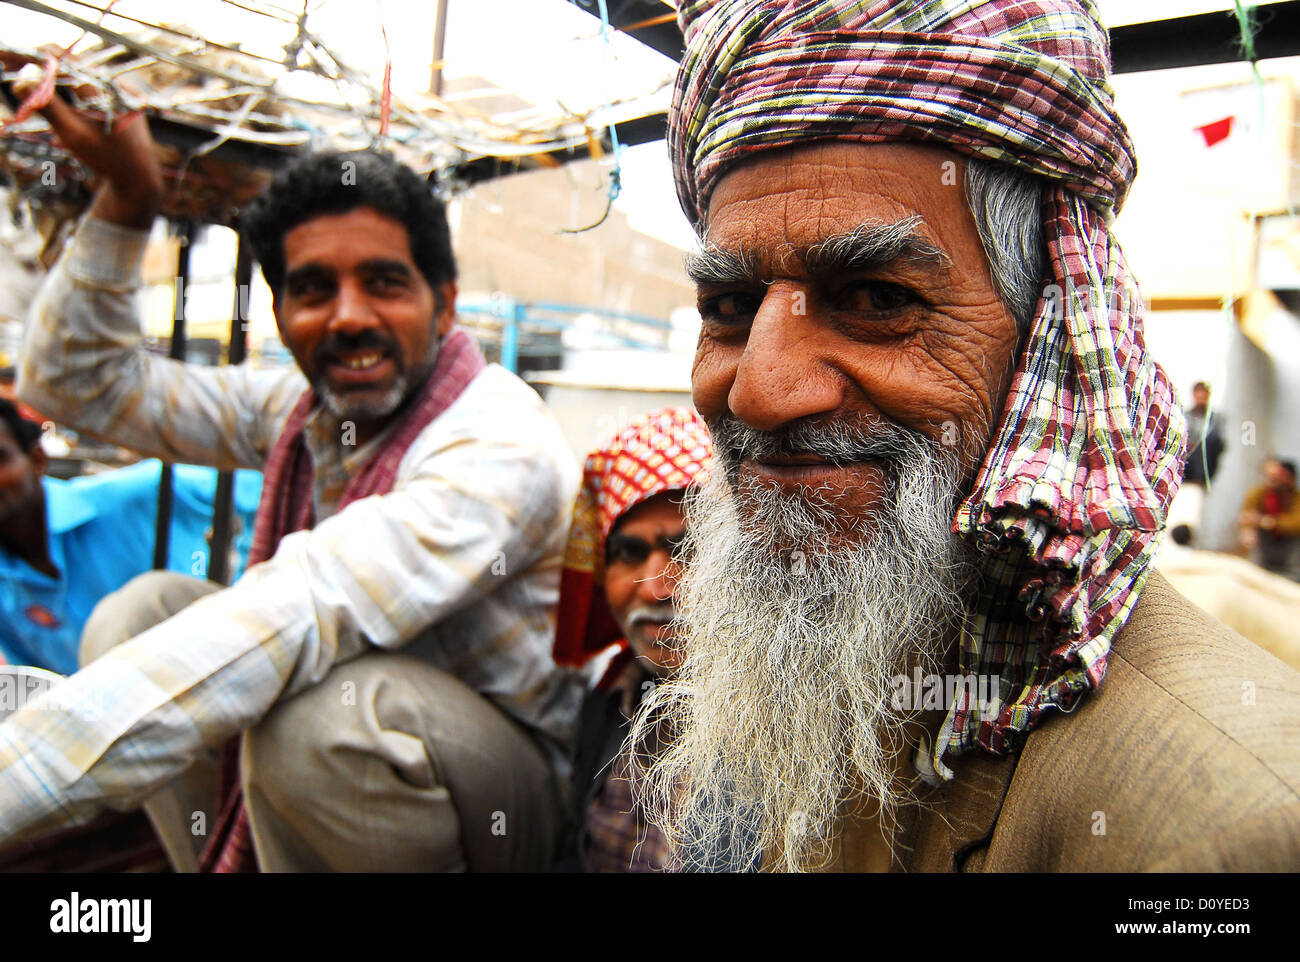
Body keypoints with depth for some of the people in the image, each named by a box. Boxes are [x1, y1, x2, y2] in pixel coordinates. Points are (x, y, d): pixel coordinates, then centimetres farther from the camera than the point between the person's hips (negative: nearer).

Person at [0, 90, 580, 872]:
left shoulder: (503, 447, -26)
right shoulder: (304, 410, -1)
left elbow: (305, 614, -40)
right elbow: (77, 379, 8)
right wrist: (126, 199, -5)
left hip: (506, 799, -6)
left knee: (315, 707, -34)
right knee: (138, 612, 0)